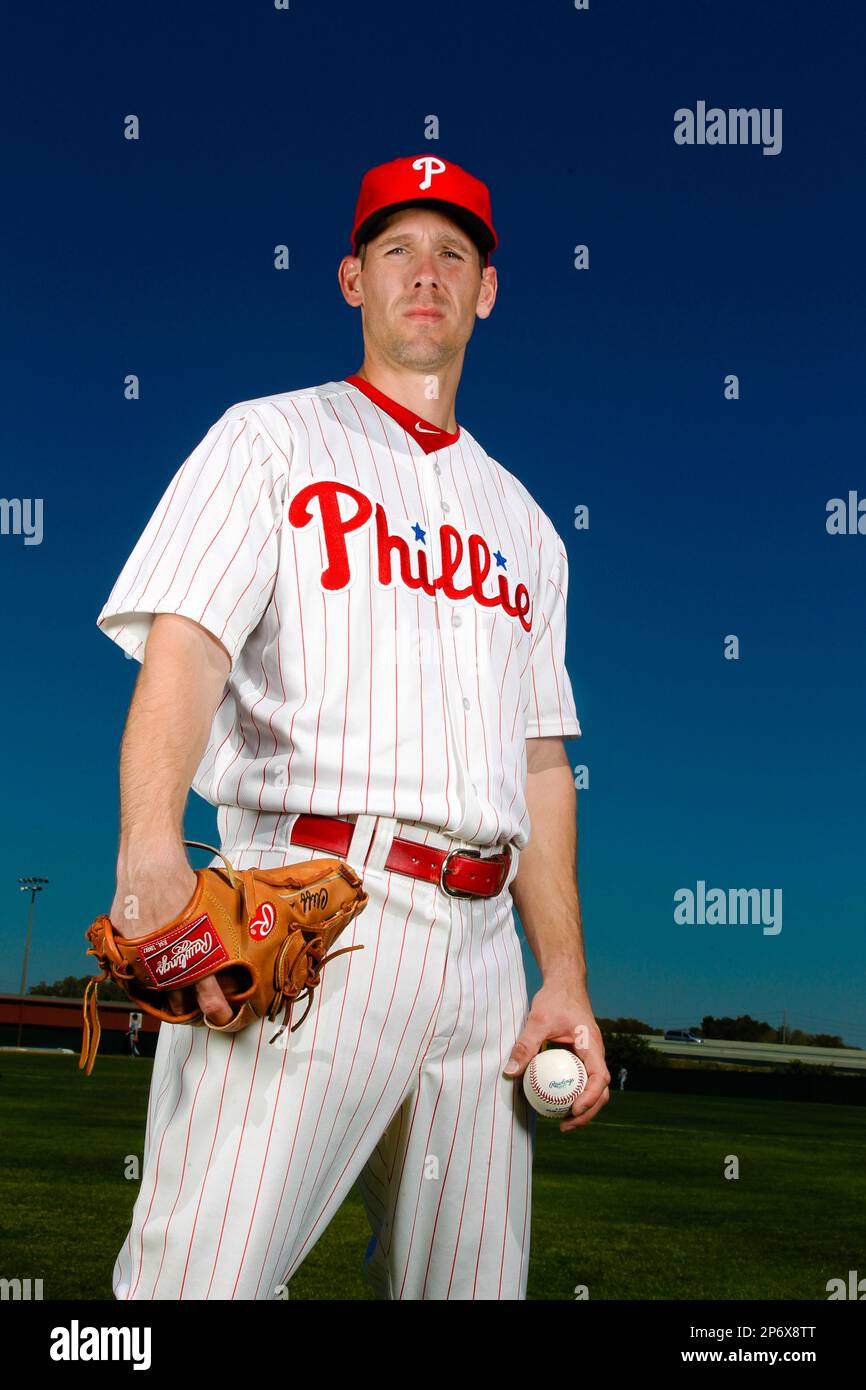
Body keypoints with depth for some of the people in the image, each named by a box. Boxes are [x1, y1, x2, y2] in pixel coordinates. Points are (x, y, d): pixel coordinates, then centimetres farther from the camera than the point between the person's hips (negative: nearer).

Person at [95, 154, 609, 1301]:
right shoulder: (269, 440, 9)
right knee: (203, 1278, -14)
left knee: (471, 1283, 7)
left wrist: (566, 979, 10)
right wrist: (152, 857, -27)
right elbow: (182, 646, -8)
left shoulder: (523, 520, 22)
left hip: (481, 940, 5)